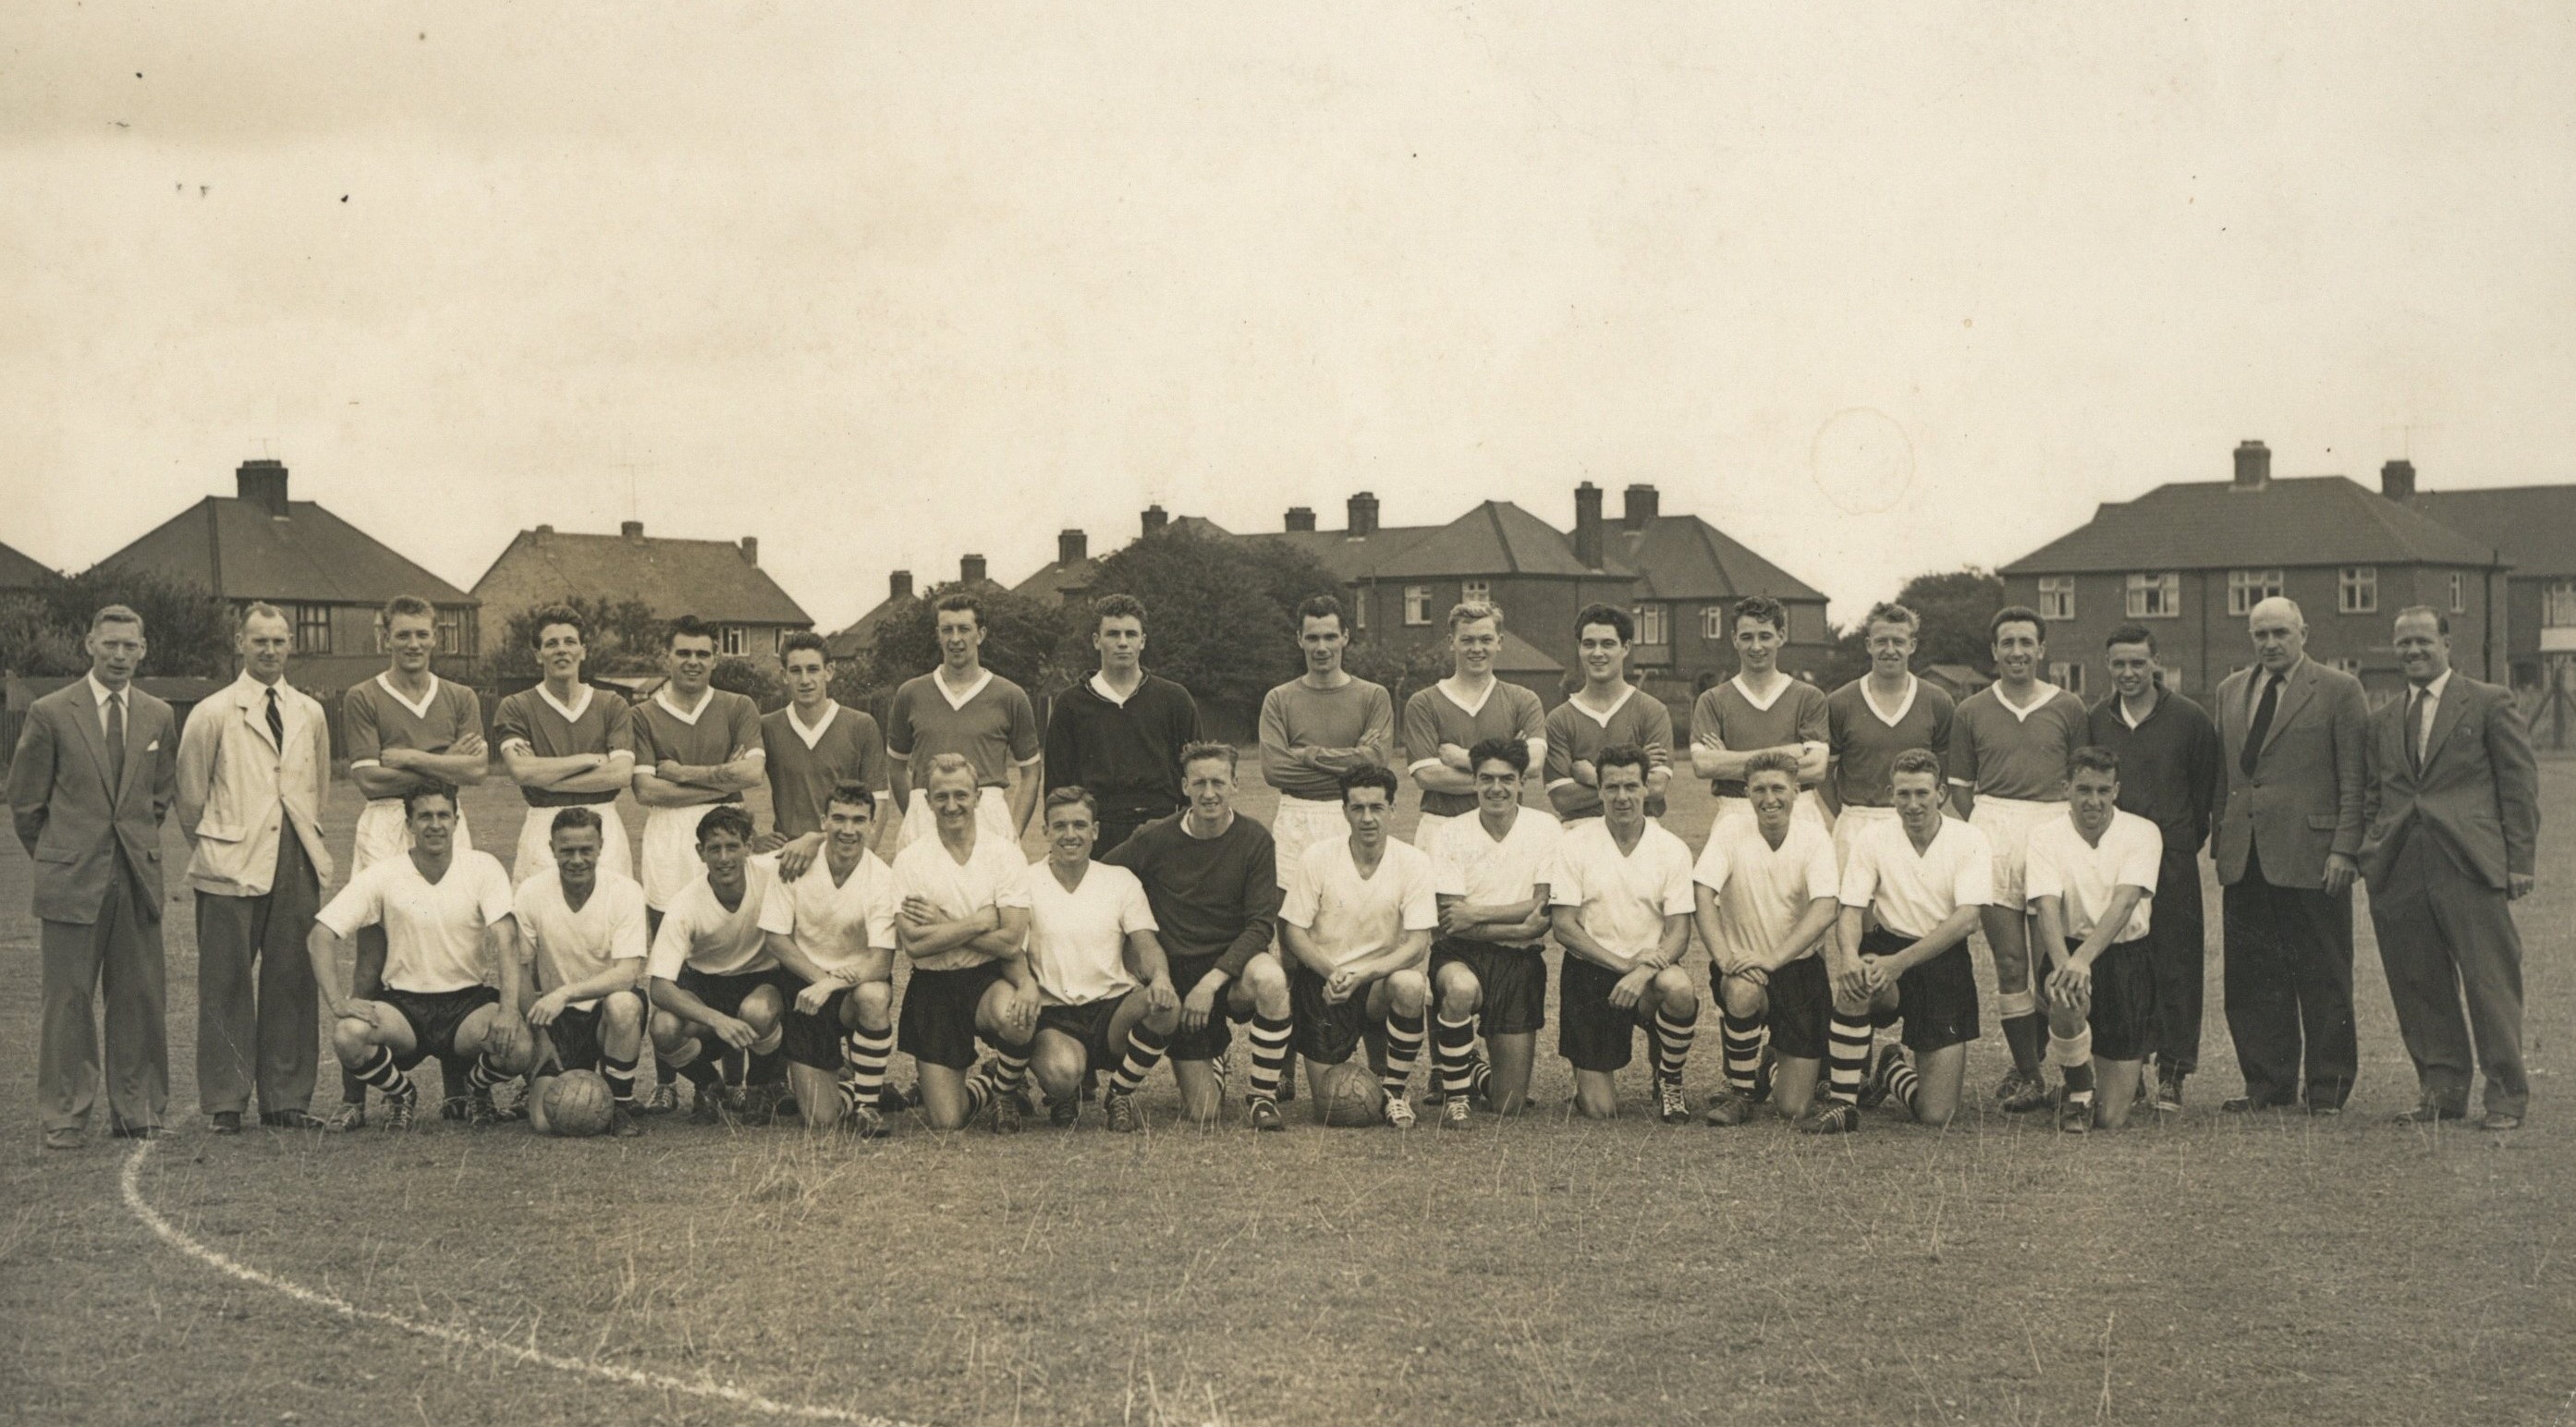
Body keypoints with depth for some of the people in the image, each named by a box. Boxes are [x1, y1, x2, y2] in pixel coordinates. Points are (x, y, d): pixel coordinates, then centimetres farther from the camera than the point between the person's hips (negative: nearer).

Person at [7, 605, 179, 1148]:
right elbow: (24, 801, 4)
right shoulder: (50, 713, -2)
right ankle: (64, 1117, 7)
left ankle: (137, 1112, 13)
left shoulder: (158, 717, 9)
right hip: (71, 880, -3)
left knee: (140, 998, 4)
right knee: (67, 999, 0)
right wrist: (58, 858, 8)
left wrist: (138, 845, 14)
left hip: (137, 877, 3)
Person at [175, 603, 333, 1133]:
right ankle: (226, 1102, 4)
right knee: (227, 981, -2)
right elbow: (190, 796, 4)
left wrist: (306, 839, 14)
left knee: (293, 980, 4)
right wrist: (213, 849, 9)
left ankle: (287, 1098, 12)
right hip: (232, 866, -4)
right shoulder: (212, 714, 0)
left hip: (297, 863, 4)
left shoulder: (310, 714, 13)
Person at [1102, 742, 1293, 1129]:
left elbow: (1262, 924, -10)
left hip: (1233, 968, -1)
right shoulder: (1155, 840, -5)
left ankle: (1262, 1096, -17)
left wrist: (1213, 980, -23)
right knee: (1201, 1114, -5)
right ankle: (1215, 1051, 32)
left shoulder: (1254, 840, -7)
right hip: (1177, 976, 1)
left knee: (1270, 979, -38)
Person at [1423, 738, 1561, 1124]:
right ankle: (1453, 1093, -16)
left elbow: (1545, 911, -7)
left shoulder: (1545, 829, -1)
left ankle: (1470, 1069, 36)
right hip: (1461, 953, -1)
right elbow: (1449, 921, -10)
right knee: (1462, 987, -41)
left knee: (1509, 1104, -2)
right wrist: (1519, 928, -18)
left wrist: (1477, 912, -14)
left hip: (1521, 961, 1)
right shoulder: (1450, 834, -4)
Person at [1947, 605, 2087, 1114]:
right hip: (1993, 829, 0)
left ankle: (2027, 1068, 12)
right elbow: (1961, 784, 16)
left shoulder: (2069, 709, 10)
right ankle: (2027, 1072, 0)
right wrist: (1979, 830, 2)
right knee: (2010, 959, -5)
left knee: (2051, 961, 0)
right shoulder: (1971, 712, 12)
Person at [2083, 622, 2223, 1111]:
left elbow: (2210, 784, 9)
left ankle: (2172, 1072, 3)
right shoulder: (2095, 721, 9)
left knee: (2176, 965, -3)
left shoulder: (2188, 718, 1)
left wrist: (2190, 838, 8)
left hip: (2172, 864, -2)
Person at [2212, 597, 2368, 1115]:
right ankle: (2268, 1084, 14)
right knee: (2250, 978, 5)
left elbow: (2355, 779, -3)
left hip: (2310, 856, -5)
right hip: (2244, 858, 5)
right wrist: (2221, 838, 10)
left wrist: (2344, 849, -10)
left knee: (2322, 977, 1)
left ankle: (2328, 1086, 10)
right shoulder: (2230, 691, 16)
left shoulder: (2338, 690, 1)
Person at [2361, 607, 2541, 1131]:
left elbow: (2519, 785, 2)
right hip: (2399, 871, 5)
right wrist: (2371, 846, 6)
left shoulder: (2490, 703, 5)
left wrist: (2519, 860, -4)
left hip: (2470, 866, -5)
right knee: (2418, 985, 6)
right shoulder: (2383, 720, 19)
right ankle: (2442, 1087, 17)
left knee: (2490, 982, -4)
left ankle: (2507, 1093, 4)